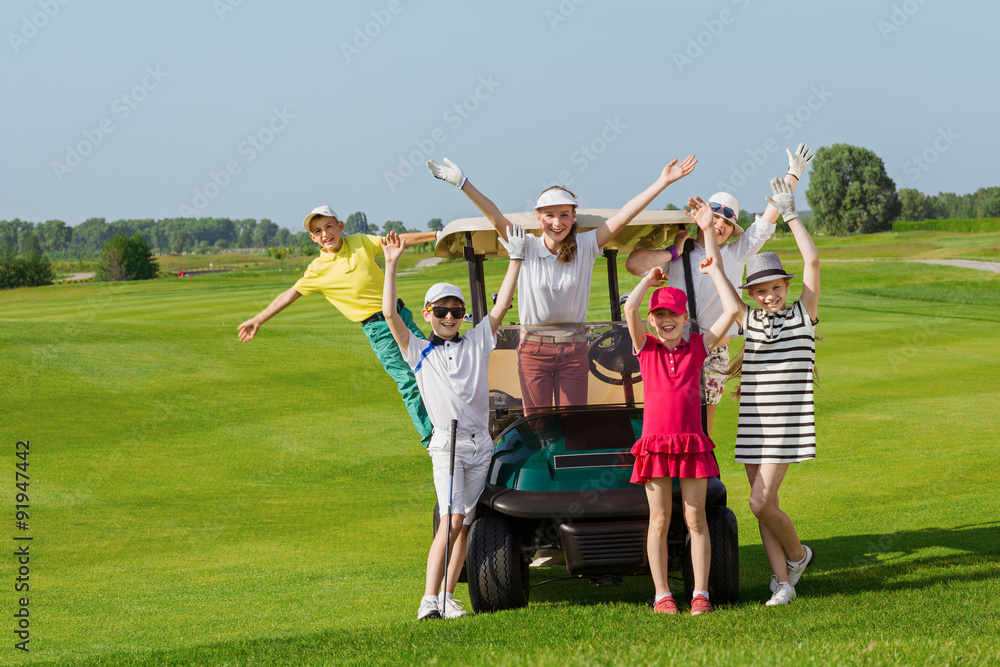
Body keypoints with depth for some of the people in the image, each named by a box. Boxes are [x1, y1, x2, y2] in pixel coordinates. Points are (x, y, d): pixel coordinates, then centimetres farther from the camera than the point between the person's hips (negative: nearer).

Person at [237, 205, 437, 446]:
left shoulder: (360, 242, 1)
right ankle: (430, 440, 4)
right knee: (409, 382, -7)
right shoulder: (318, 269, -4)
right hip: (377, 329, -3)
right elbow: (290, 294, 0)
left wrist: (437, 234, 5)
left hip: (400, 315, 3)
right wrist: (258, 320, 0)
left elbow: (399, 240, 5)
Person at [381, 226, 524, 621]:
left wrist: (516, 260, 5)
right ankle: (429, 600, -21)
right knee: (452, 518, -17)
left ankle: (448, 597, 10)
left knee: (465, 523, 4)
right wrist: (391, 266, -3)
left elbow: (502, 306, 8)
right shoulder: (418, 351, 9)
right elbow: (389, 313, -1)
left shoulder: (477, 342, 15)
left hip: (481, 444, 4)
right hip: (447, 443, -4)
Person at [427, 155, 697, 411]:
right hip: (534, 348, -1)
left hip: (573, 349, 1)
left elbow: (622, 217, -5)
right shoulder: (527, 248, -3)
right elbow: (496, 218, -13)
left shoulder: (586, 247, -1)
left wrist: (663, 182, -11)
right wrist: (462, 183, -24)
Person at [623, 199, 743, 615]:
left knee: (696, 518, 1)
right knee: (659, 520, 2)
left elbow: (732, 310, -2)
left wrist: (714, 270, 3)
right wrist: (651, 277, 4)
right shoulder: (646, 348, 5)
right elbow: (629, 308, -10)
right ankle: (662, 594, 6)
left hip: (692, 442, 0)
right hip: (655, 441, 0)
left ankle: (700, 593, 3)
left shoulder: (699, 347, 7)